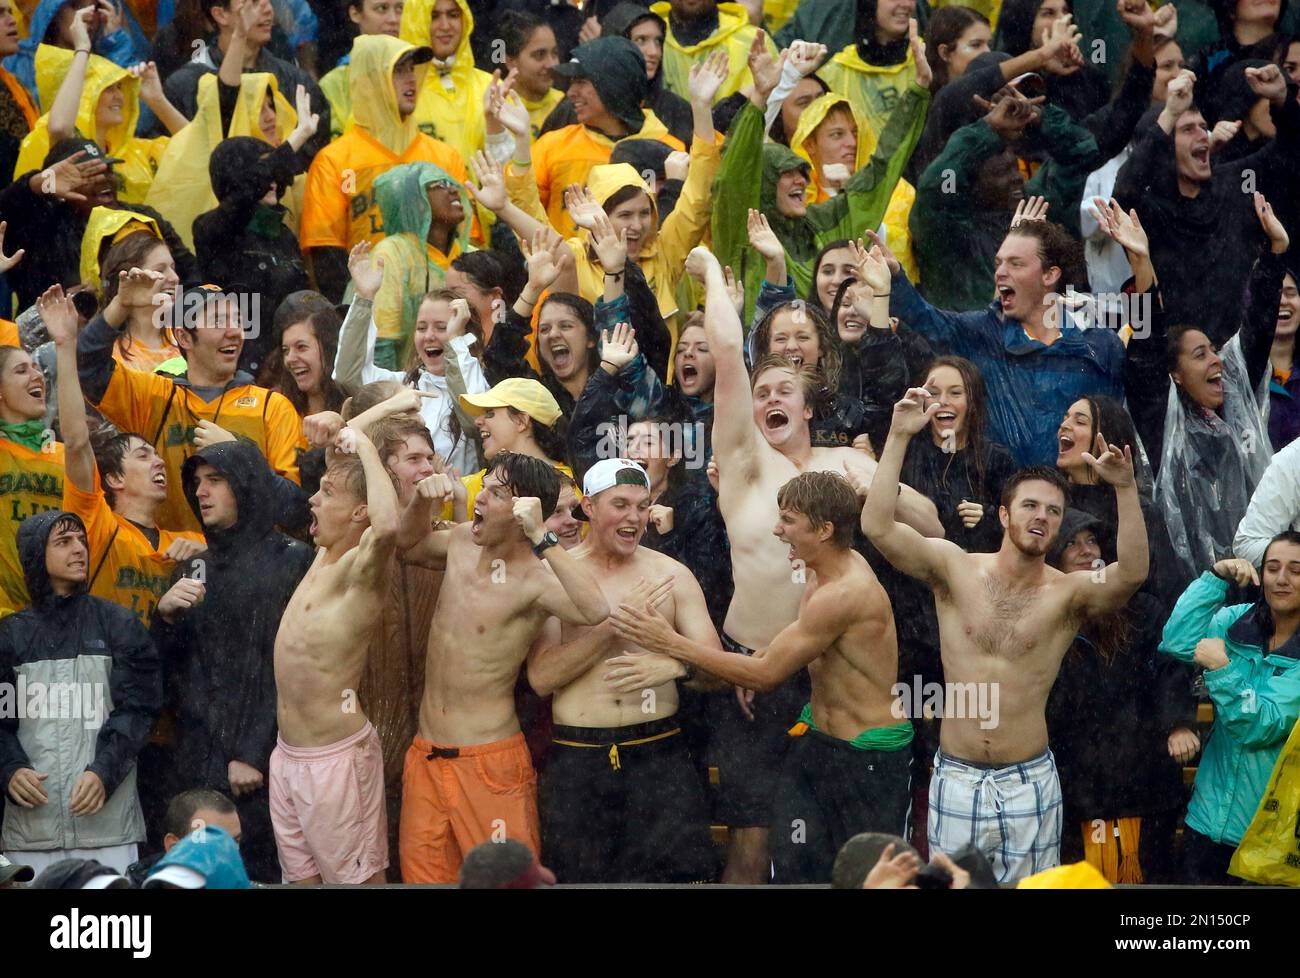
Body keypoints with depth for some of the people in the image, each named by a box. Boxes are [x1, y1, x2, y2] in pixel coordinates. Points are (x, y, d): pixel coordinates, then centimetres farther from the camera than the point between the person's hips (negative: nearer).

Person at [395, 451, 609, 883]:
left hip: (489, 762, -7)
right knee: (424, 877, 10)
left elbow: (595, 611, -38)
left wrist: (541, 538, -37)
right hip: (426, 757, 7)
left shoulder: (534, 576, -18)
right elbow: (409, 545, 26)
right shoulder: (461, 542, 4)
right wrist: (423, 501, 5)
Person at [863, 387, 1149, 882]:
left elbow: (1131, 573, -23)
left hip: (1029, 782, 0)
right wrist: (899, 437, -20)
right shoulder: (954, 568, -2)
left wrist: (1125, 488, -35)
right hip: (956, 779, 1)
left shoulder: (1068, 594, -4)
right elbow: (877, 528, -13)